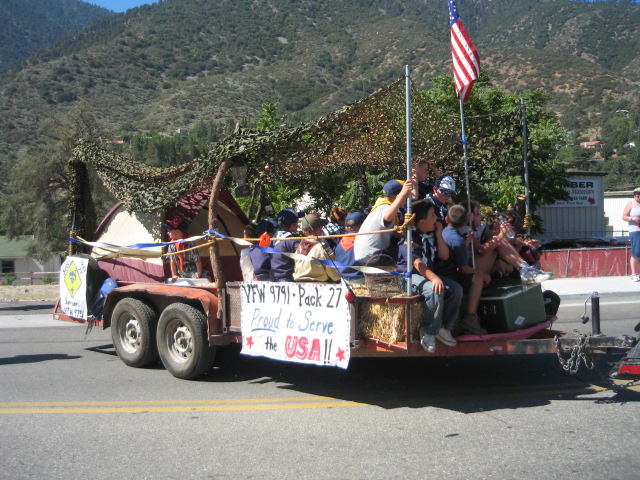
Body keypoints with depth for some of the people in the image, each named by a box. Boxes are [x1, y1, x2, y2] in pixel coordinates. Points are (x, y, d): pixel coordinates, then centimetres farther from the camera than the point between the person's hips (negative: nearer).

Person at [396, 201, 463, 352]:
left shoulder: (432, 235, 12)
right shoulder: (410, 237, -14)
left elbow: (444, 256, 9)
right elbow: (417, 263, -26)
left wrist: (439, 234, -1)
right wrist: (434, 278, -40)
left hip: (429, 274, 8)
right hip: (410, 276, -8)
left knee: (456, 289, -11)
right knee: (435, 291, -35)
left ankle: (443, 327, 1)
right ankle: (428, 332, -19)